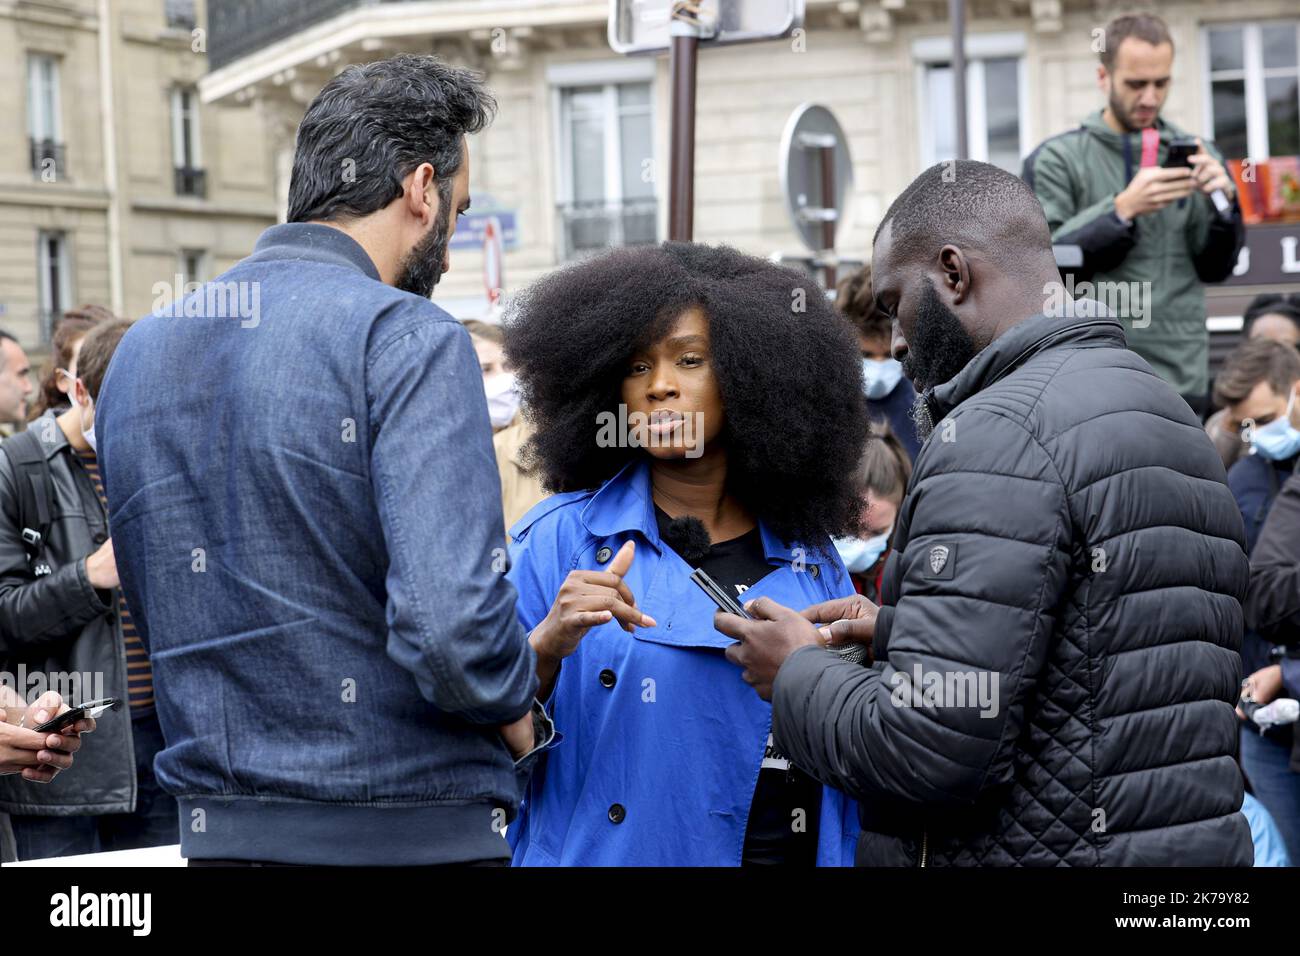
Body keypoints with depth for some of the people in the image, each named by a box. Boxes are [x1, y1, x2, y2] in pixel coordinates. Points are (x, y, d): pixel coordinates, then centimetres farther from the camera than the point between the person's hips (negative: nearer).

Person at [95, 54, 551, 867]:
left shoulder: (139, 352, 9)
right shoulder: (408, 339, -13)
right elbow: (452, 625, -23)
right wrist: (521, 724, -5)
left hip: (216, 829, 6)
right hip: (406, 831, -6)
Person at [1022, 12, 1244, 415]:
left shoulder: (1195, 155, 11)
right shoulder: (1056, 159, 2)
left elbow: (1216, 268, 9)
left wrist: (1223, 201, -10)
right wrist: (1122, 209, -19)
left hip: (1181, 377, 3)